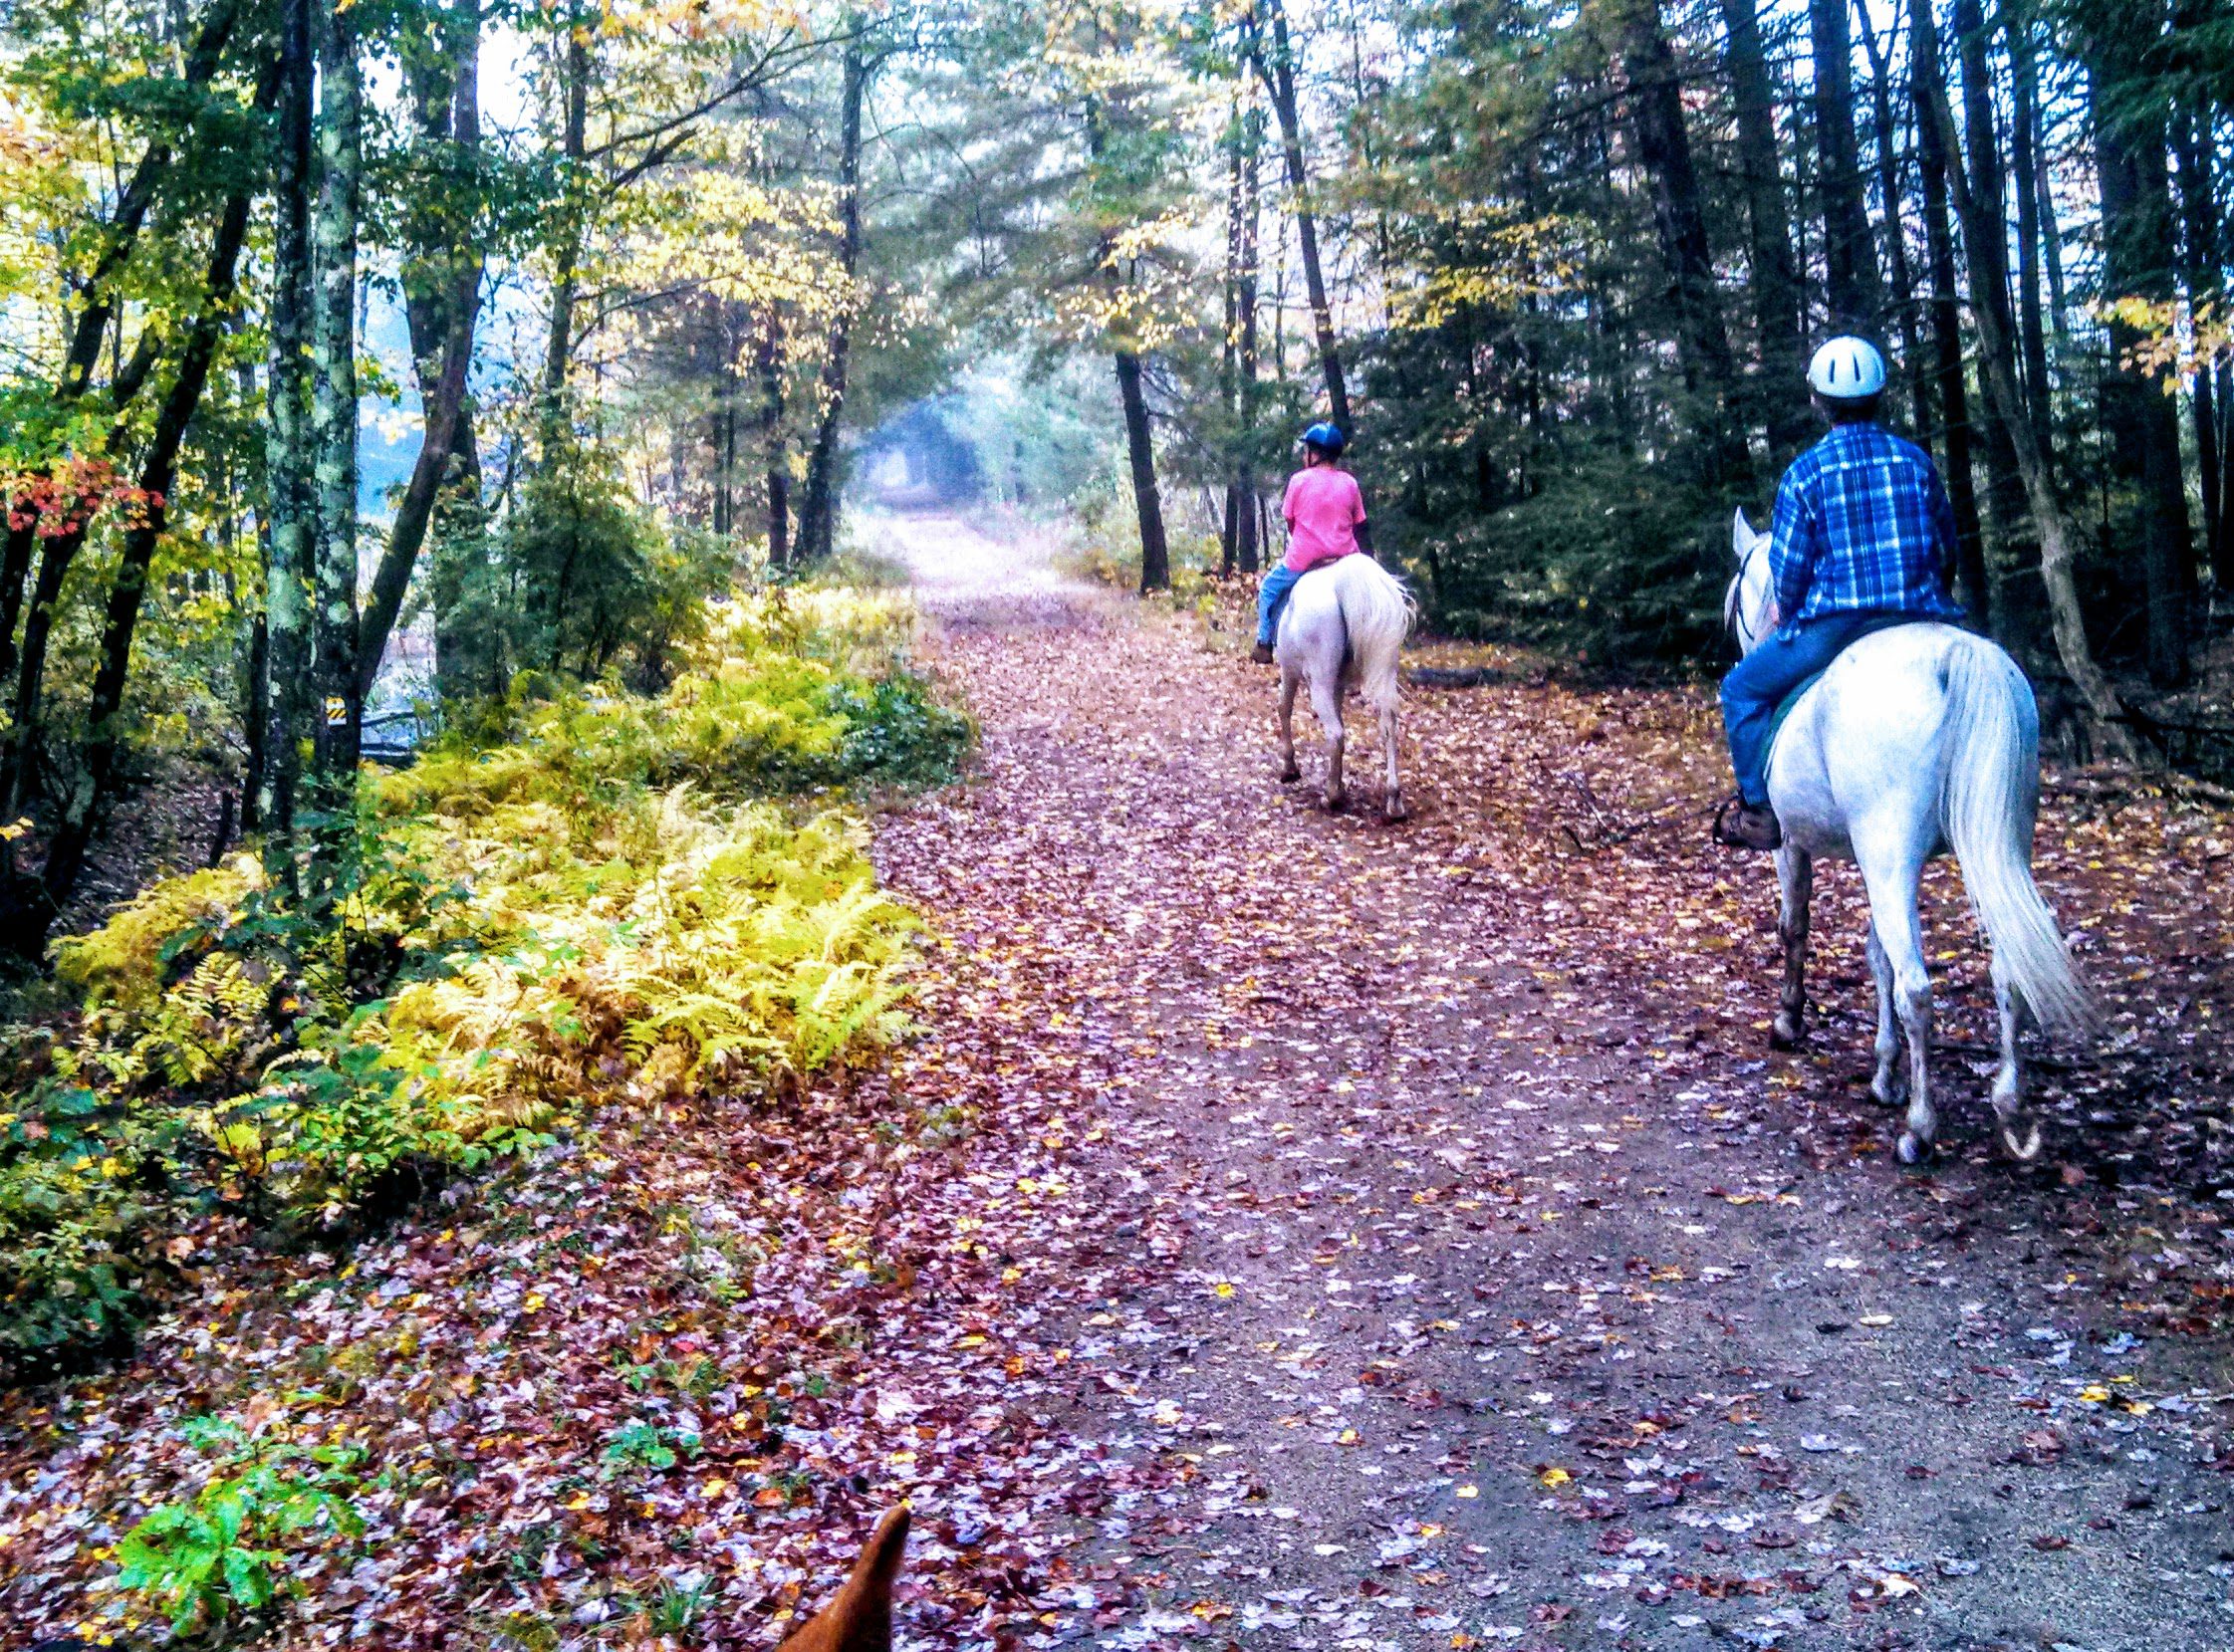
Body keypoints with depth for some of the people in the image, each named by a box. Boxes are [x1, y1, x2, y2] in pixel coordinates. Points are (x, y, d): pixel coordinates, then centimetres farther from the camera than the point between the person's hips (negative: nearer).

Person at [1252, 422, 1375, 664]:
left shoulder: (1299, 480, -7)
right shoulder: (1349, 483, 2)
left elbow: (1290, 522, 1)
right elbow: (1359, 524, 6)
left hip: (1303, 560, -3)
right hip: (1344, 557, 3)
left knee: (1269, 588, 20)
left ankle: (1265, 644, 18)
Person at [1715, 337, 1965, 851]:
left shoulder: (1804, 472, -6)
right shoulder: (1916, 460, 5)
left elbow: (1790, 568, -6)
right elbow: (1946, 549, 12)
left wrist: (1788, 610, 15)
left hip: (1832, 625, -4)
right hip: (1917, 622, 4)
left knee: (1743, 689, 16)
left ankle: (1761, 809, 14)